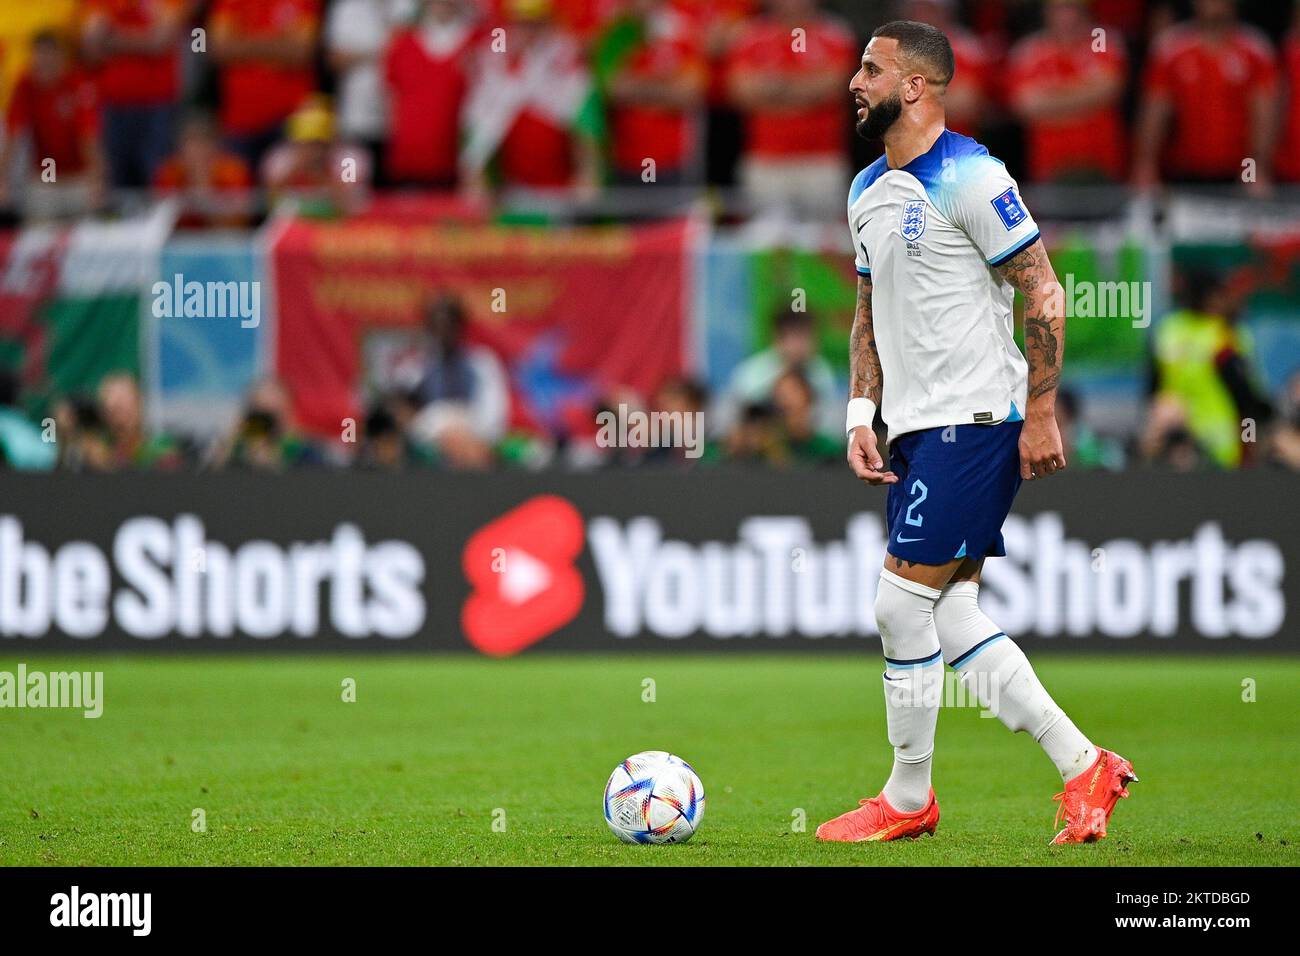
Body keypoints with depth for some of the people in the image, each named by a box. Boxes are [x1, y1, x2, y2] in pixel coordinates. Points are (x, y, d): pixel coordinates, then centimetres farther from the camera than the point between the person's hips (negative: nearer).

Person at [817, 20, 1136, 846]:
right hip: (916, 428, 9)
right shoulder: (868, 191, 14)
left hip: (975, 421, -9)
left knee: (902, 605, -8)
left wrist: (1041, 415, -15)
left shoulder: (967, 176, -13)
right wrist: (861, 416, 12)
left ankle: (909, 801, 6)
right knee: (951, 618, 6)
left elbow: (1042, 294, -13)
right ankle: (1086, 769, 12)